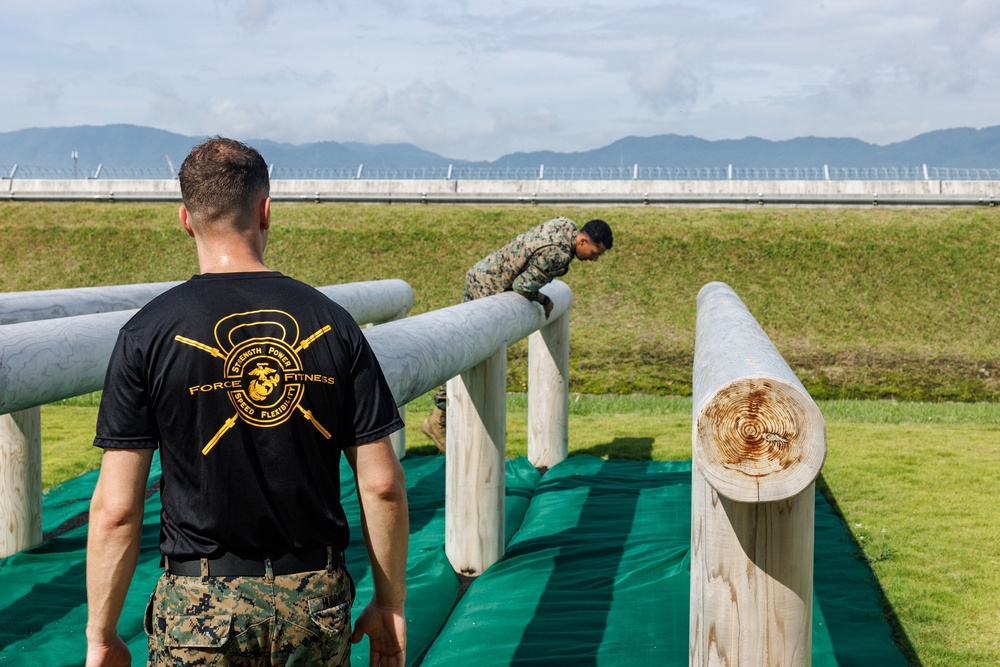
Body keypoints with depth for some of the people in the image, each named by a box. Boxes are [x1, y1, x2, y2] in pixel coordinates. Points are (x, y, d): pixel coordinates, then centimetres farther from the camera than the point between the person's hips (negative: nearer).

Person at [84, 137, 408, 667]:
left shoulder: (148, 333, -7)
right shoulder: (331, 323, -1)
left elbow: (115, 509, -9)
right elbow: (383, 487, -2)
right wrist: (390, 603, 10)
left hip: (200, 606, -2)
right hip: (316, 603, 2)